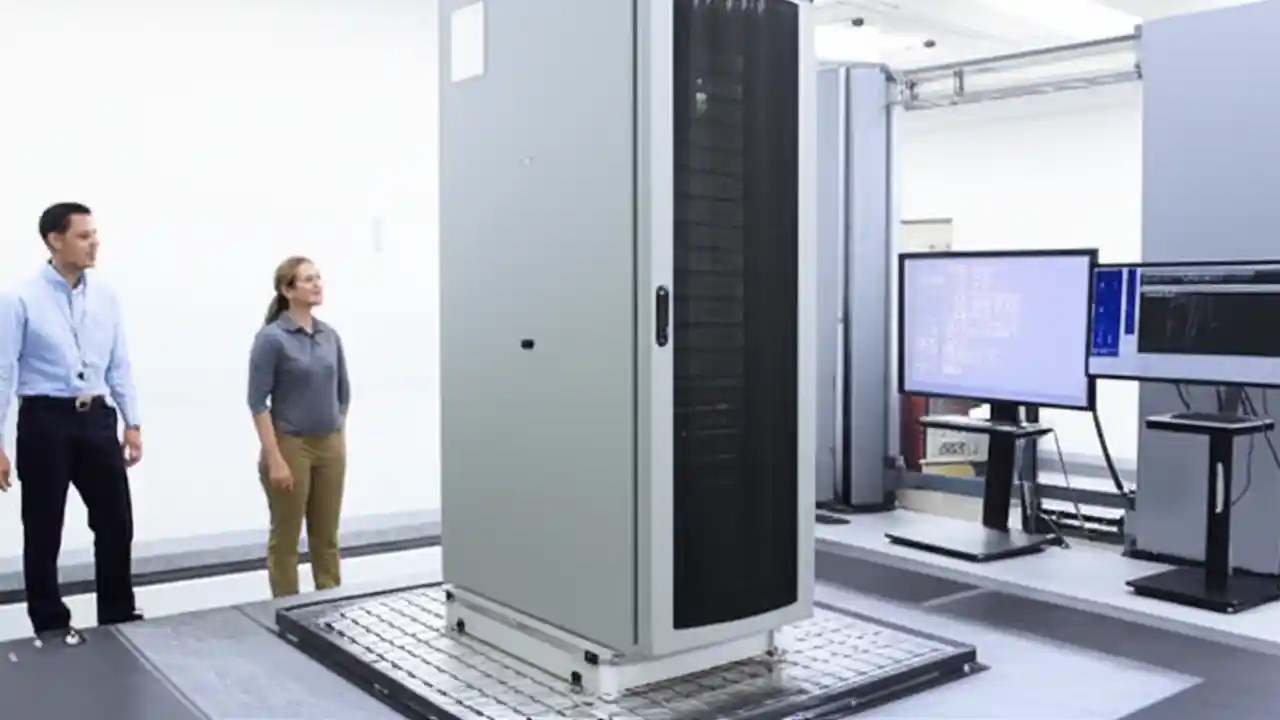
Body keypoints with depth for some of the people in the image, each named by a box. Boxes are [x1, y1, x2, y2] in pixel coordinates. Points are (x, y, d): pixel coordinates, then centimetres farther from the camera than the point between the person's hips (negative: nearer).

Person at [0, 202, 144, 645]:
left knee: (116, 523, 9)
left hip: (96, 418, 4)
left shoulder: (105, 297, 5)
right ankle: (50, 624, 26)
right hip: (46, 421, -4)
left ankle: (118, 615, 26)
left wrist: (132, 423, 7)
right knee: (43, 530, 9)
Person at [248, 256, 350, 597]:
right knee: (285, 538, 6)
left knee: (326, 536, 13)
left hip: (330, 448, 5)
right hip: (291, 447, -5)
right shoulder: (271, 338, -10)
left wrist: (339, 439, 13)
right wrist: (274, 458, -17)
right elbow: (258, 402, -13)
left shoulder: (330, 336, 7)